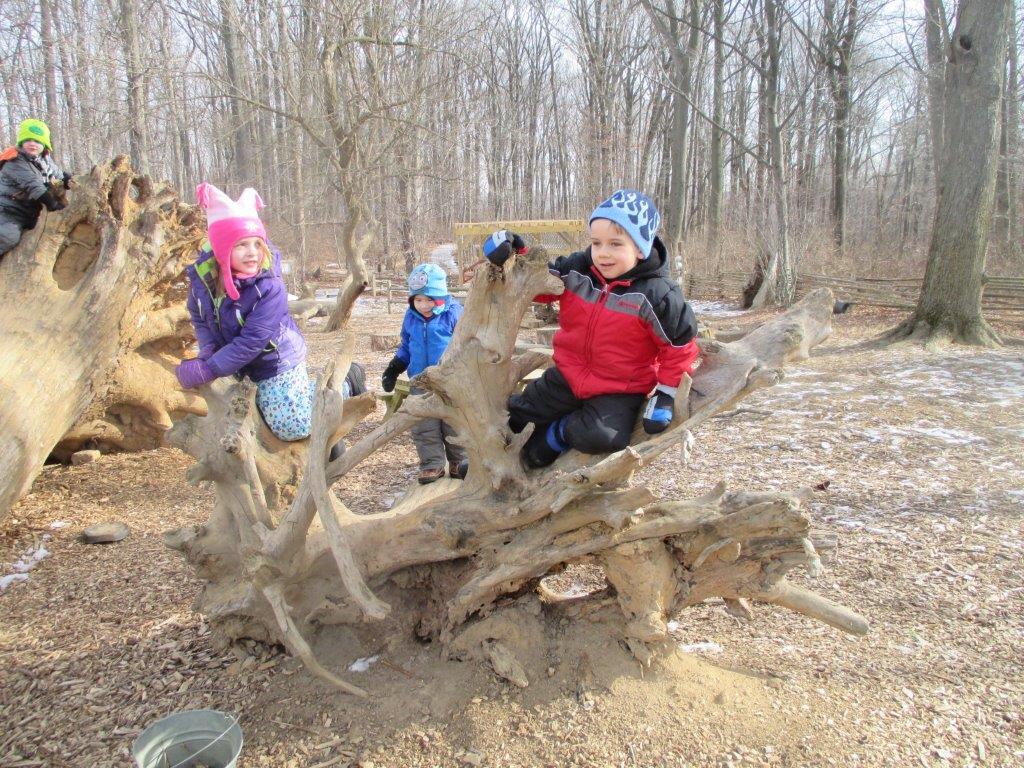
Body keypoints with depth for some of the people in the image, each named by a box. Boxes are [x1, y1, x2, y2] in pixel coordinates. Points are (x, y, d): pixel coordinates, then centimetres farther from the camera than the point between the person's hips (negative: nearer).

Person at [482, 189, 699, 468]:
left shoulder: (657, 295, -20)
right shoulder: (577, 269, -9)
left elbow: (680, 344, -10)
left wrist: (666, 394, -10)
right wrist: (515, 255, -16)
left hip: (619, 391, -4)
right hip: (567, 377, 4)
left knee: (599, 437, -29)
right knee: (517, 412, 8)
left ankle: (560, 431, 2)